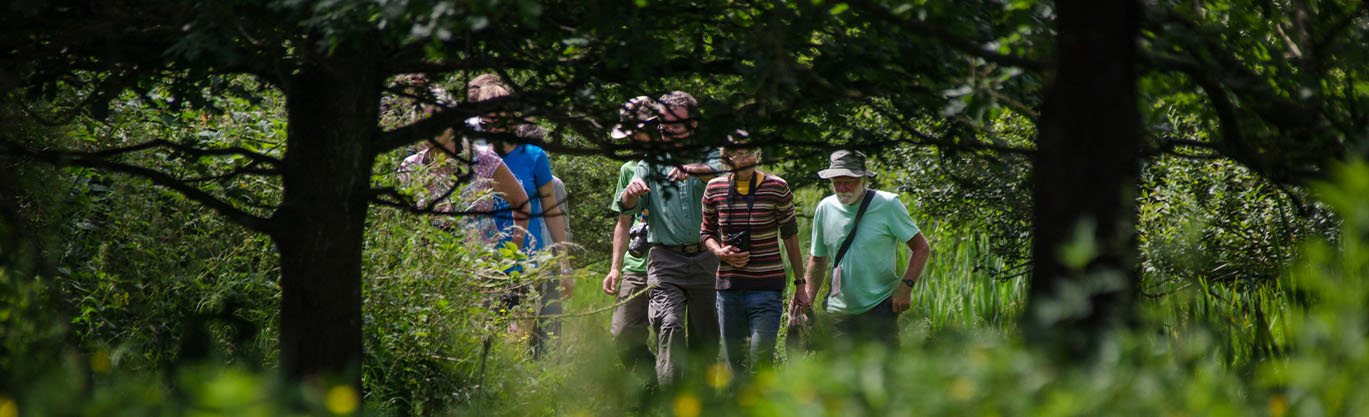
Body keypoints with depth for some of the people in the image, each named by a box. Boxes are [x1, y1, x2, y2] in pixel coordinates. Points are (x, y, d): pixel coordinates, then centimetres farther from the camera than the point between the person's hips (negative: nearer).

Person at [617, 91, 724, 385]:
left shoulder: (705, 155, 9)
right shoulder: (651, 161, 13)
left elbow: (719, 170, -16)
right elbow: (627, 209, 7)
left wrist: (691, 170, -37)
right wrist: (631, 193, -18)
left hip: (704, 258, 0)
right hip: (665, 259, 0)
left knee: (705, 338, 4)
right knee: (669, 327, -18)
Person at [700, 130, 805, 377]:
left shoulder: (776, 188, -3)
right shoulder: (715, 189, 3)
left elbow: (790, 236, 4)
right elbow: (706, 232, 17)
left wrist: (800, 284, 5)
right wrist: (720, 252, -6)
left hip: (767, 285, -3)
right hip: (728, 286, 3)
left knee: (761, 361, -12)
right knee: (733, 362, 8)